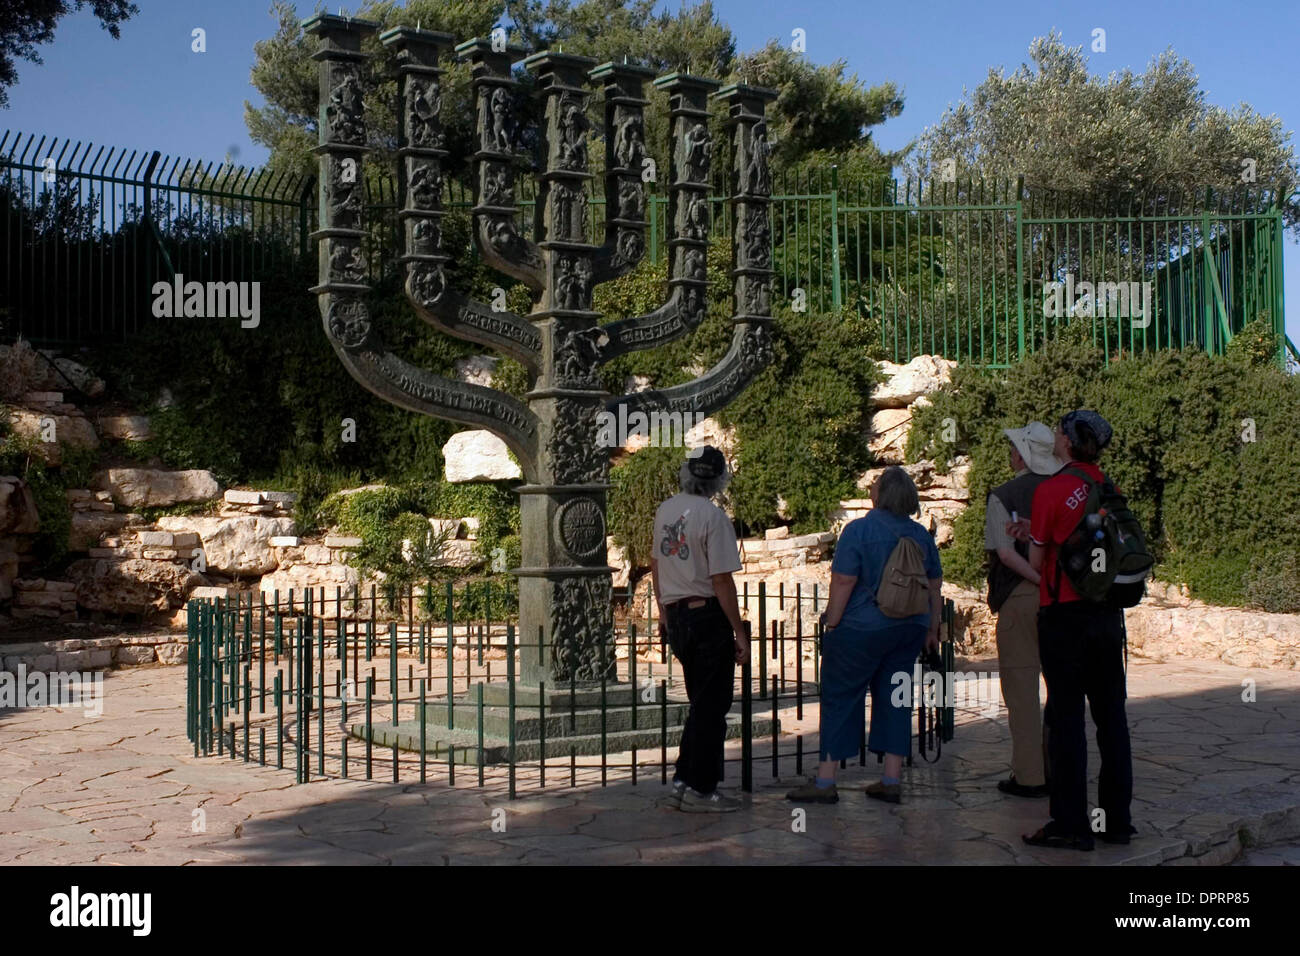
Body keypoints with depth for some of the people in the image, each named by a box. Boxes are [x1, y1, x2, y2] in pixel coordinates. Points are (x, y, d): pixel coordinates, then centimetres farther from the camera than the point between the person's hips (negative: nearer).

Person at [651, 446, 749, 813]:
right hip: (708, 617, -8)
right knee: (711, 706, 2)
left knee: (700, 703, 18)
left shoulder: (665, 510, 9)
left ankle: (683, 781, 20)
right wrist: (740, 633, -13)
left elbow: (656, 563, 20)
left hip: (676, 617, 8)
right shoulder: (713, 516, -15)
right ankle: (700, 789, 6)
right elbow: (721, 580, -18)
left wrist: (663, 609, 33)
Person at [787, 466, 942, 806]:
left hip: (862, 628, -5)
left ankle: (825, 781, 3)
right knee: (894, 699, 11)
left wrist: (830, 626, -8)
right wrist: (932, 628, 21)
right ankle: (892, 781, 13)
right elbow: (935, 586, 12)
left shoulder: (858, 530, -12)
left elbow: (843, 582, -16)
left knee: (839, 700, 2)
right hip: (909, 629, 6)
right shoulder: (921, 534, 5)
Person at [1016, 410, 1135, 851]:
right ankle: (1117, 819, 18)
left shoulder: (1051, 490, -11)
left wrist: (1031, 536, 14)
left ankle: (1071, 825, 4)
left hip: (1064, 615, -5)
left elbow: (1036, 563, -7)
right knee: (1111, 716, 11)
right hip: (1108, 612, 6)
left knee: (1066, 718, 0)